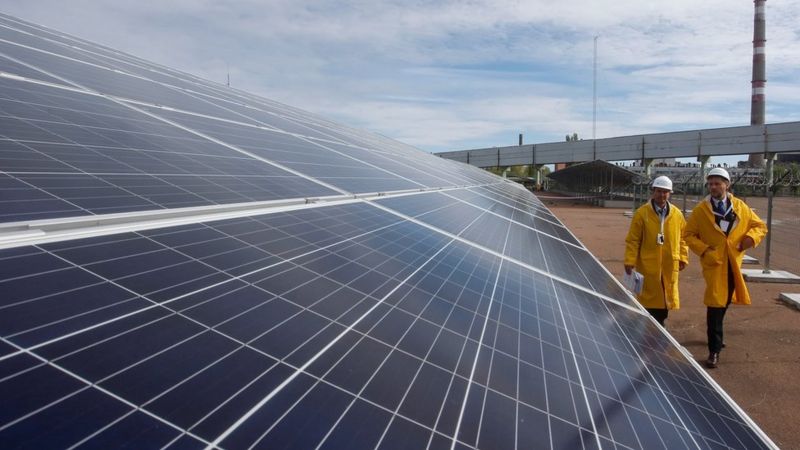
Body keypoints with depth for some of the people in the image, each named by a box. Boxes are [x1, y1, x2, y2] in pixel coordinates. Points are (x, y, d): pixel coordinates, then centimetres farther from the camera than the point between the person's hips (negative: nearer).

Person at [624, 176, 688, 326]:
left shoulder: (677, 214, 5)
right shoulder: (642, 213, -6)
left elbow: (682, 238, 14)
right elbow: (632, 240, -6)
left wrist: (683, 258, 6)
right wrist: (630, 261, -11)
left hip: (669, 266, 4)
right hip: (648, 265, -3)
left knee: (666, 298, 11)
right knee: (650, 299, 4)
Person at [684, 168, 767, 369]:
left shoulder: (741, 207, 4)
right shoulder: (701, 209, -3)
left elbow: (760, 225, 12)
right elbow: (689, 234, 1)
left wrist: (751, 237, -9)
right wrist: (703, 250, -13)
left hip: (733, 263, 4)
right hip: (714, 263, -4)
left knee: (724, 303, 17)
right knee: (715, 305, -8)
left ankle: (716, 337, 41)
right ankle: (714, 350, -2)